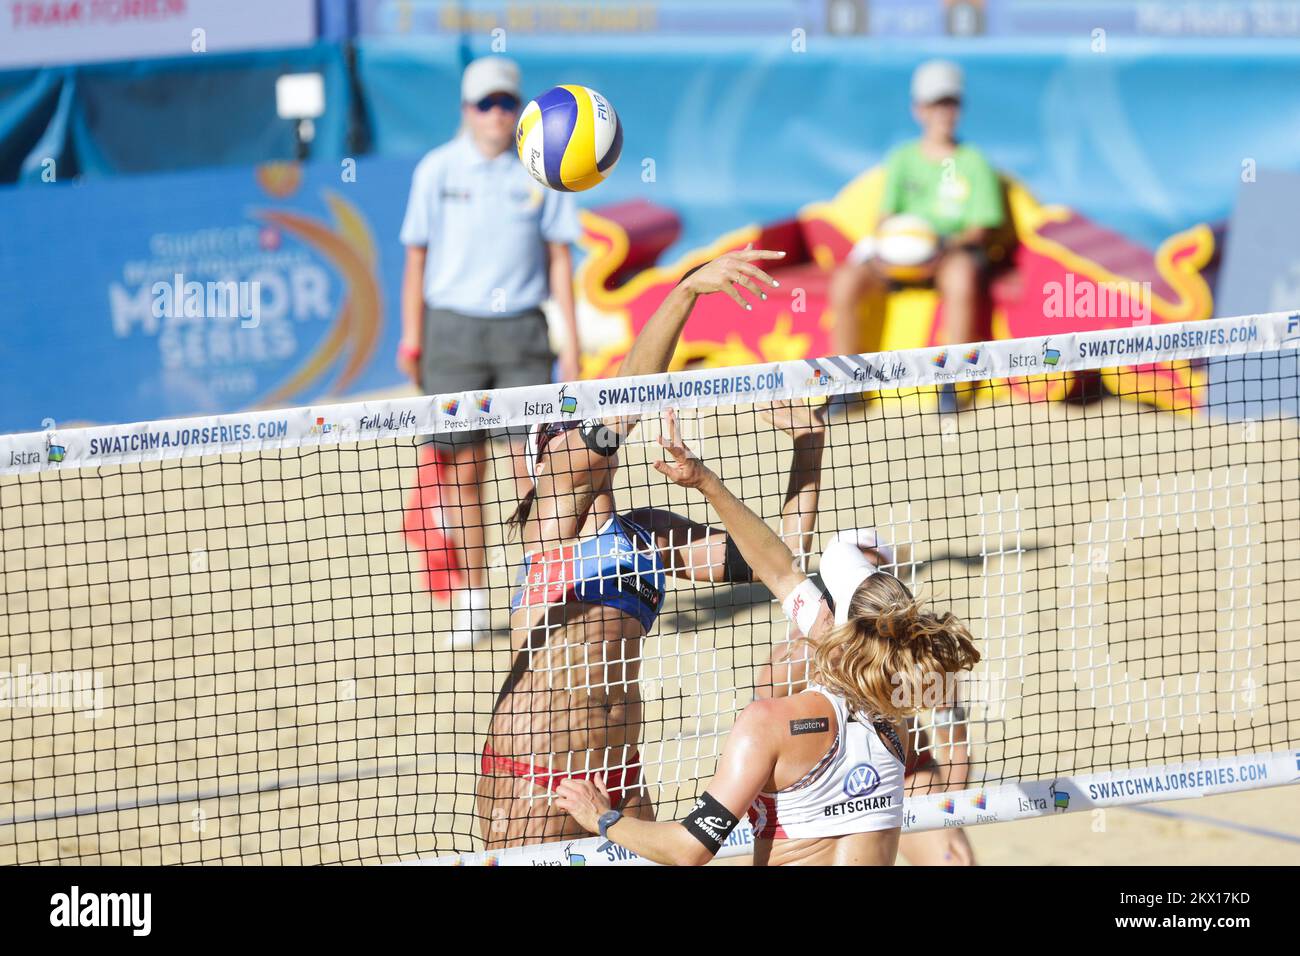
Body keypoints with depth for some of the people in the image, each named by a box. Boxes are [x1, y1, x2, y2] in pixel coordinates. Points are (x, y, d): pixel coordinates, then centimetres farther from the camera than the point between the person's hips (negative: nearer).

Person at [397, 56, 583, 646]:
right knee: (464, 470, 2)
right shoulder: (437, 170, 3)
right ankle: (471, 598, 12)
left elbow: (559, 258, 7)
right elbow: (417, 258, 7)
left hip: (521, 331, 0)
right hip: (453, 330, 0)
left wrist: (572, 342, 2)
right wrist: (412, 341, 3)